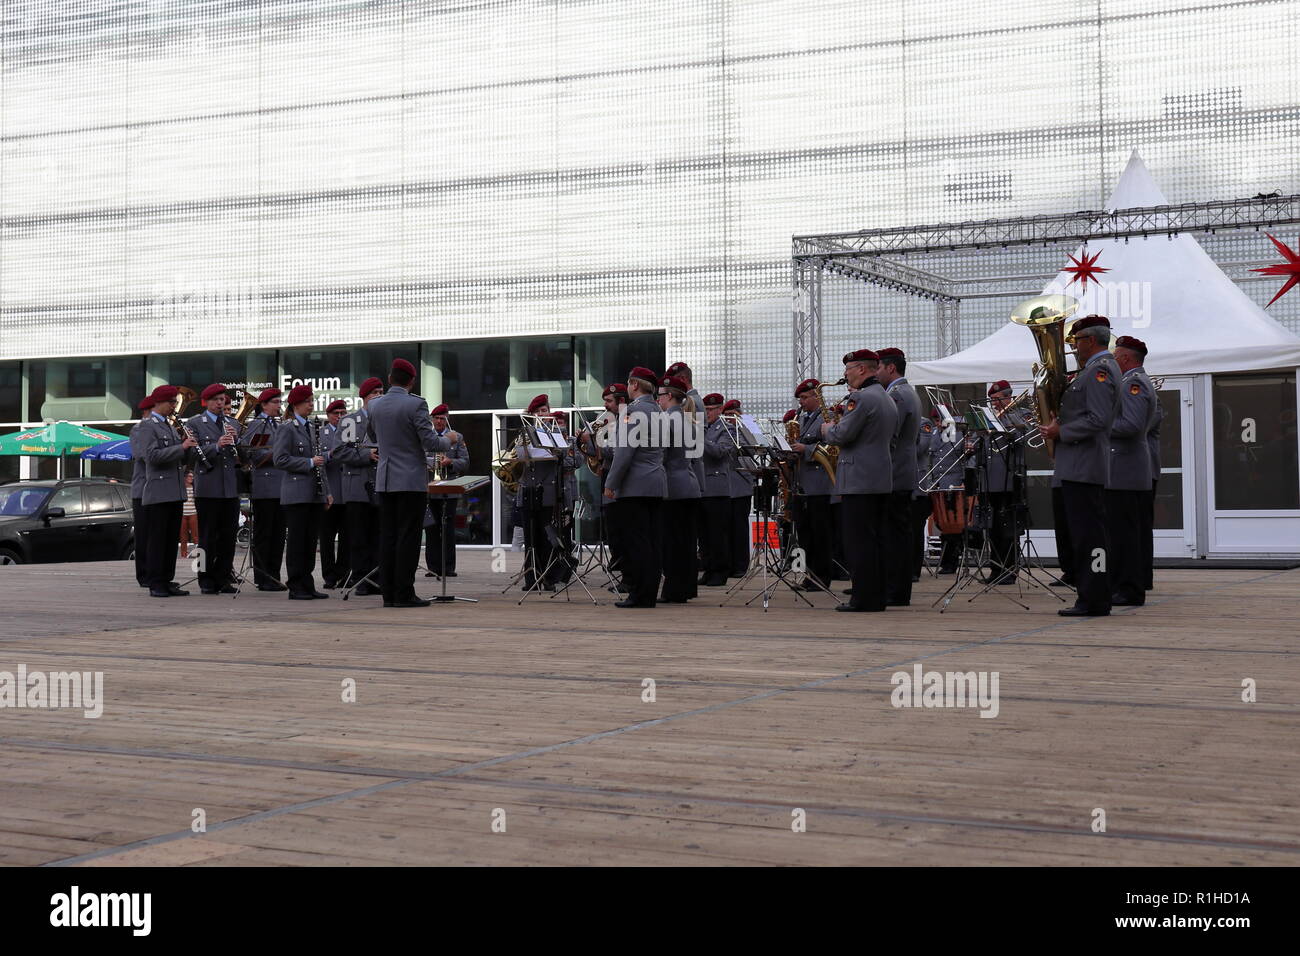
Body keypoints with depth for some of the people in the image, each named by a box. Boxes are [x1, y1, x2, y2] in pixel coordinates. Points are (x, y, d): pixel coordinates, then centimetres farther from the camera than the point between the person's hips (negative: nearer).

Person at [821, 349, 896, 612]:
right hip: (882, 479, 9)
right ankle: (879, 595, 14)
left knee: (859, 541, -6)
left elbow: (842, 435, -19)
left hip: (859, 480, -9)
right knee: (876, 539, 12)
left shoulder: (862, 398, -14)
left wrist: (826, 429, 3)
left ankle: (864, 598, -6)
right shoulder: (888, 400, 17)